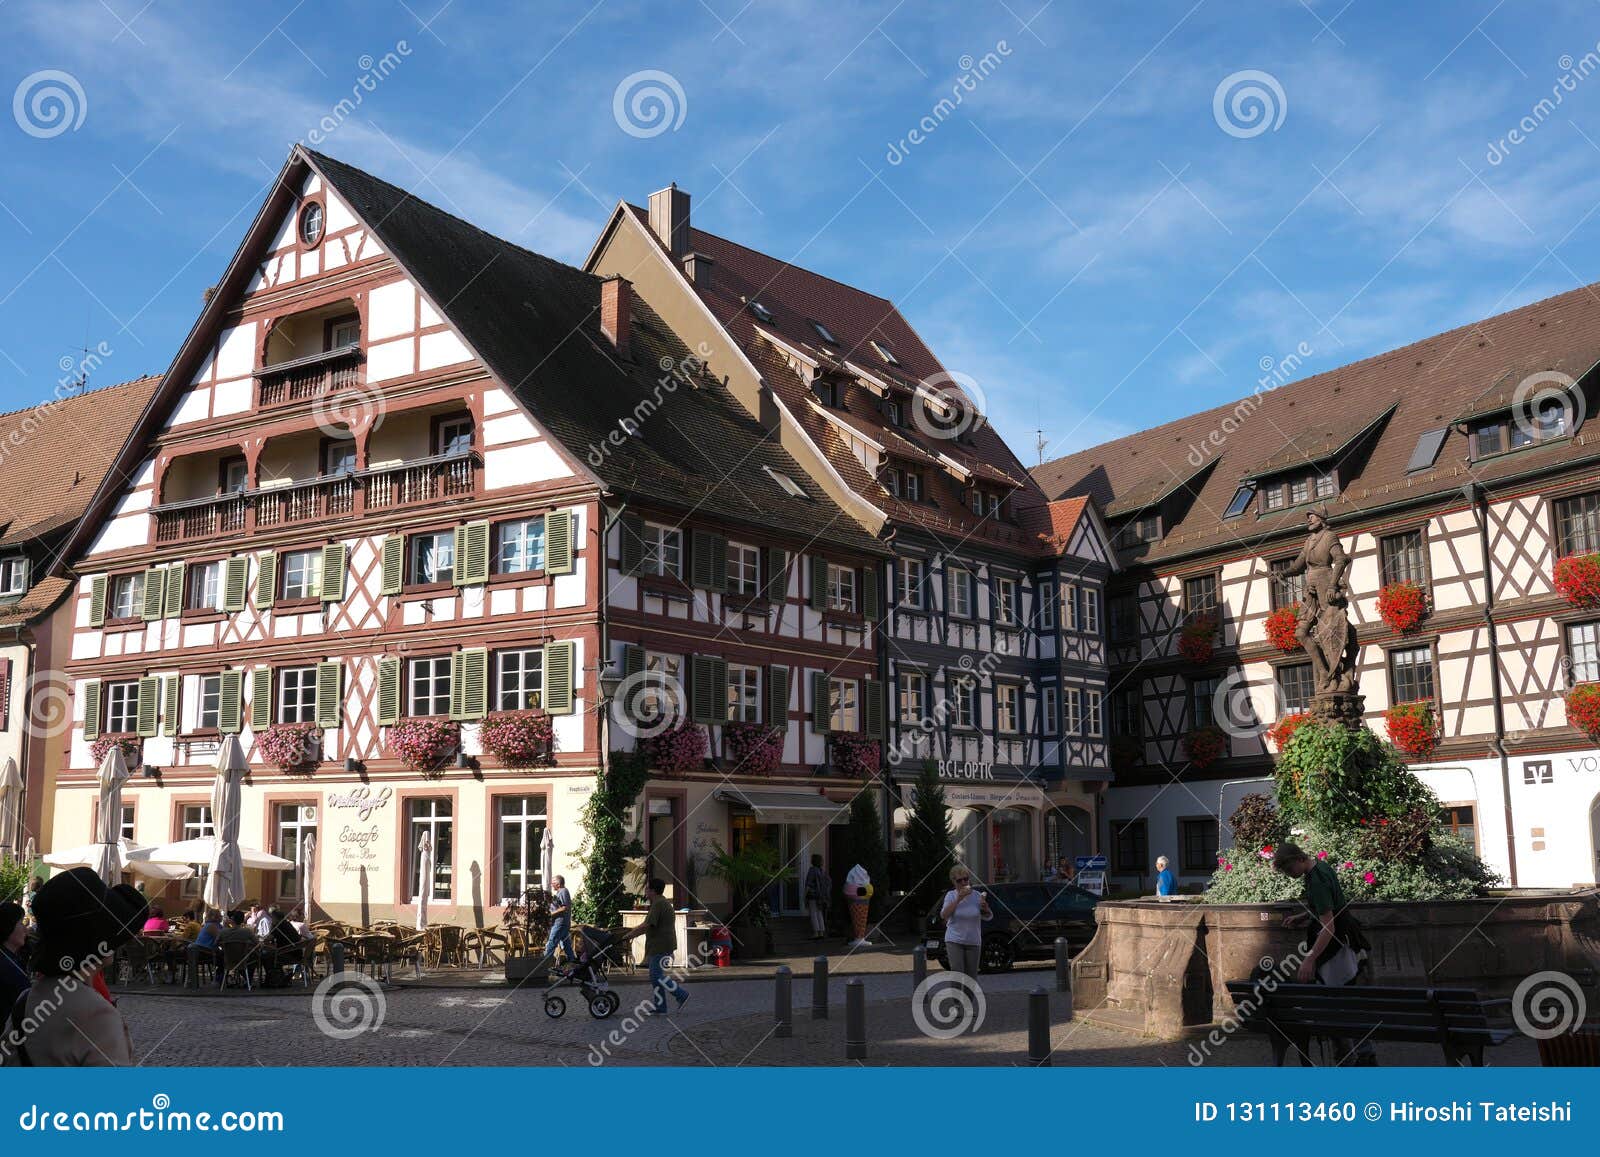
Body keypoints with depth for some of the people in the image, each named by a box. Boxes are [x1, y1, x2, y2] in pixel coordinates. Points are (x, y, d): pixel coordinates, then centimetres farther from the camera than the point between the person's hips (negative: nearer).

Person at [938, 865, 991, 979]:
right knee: (957, 974, -13)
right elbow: (943, 915, -17)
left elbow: (989, 917, 2)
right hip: (954, 941, -2)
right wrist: (958, 899, -22)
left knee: (972, 976, 6)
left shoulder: (977, 895, 0)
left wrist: (985, 907, -21)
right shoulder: (951, 895, -2)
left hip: (973, 942, 2)